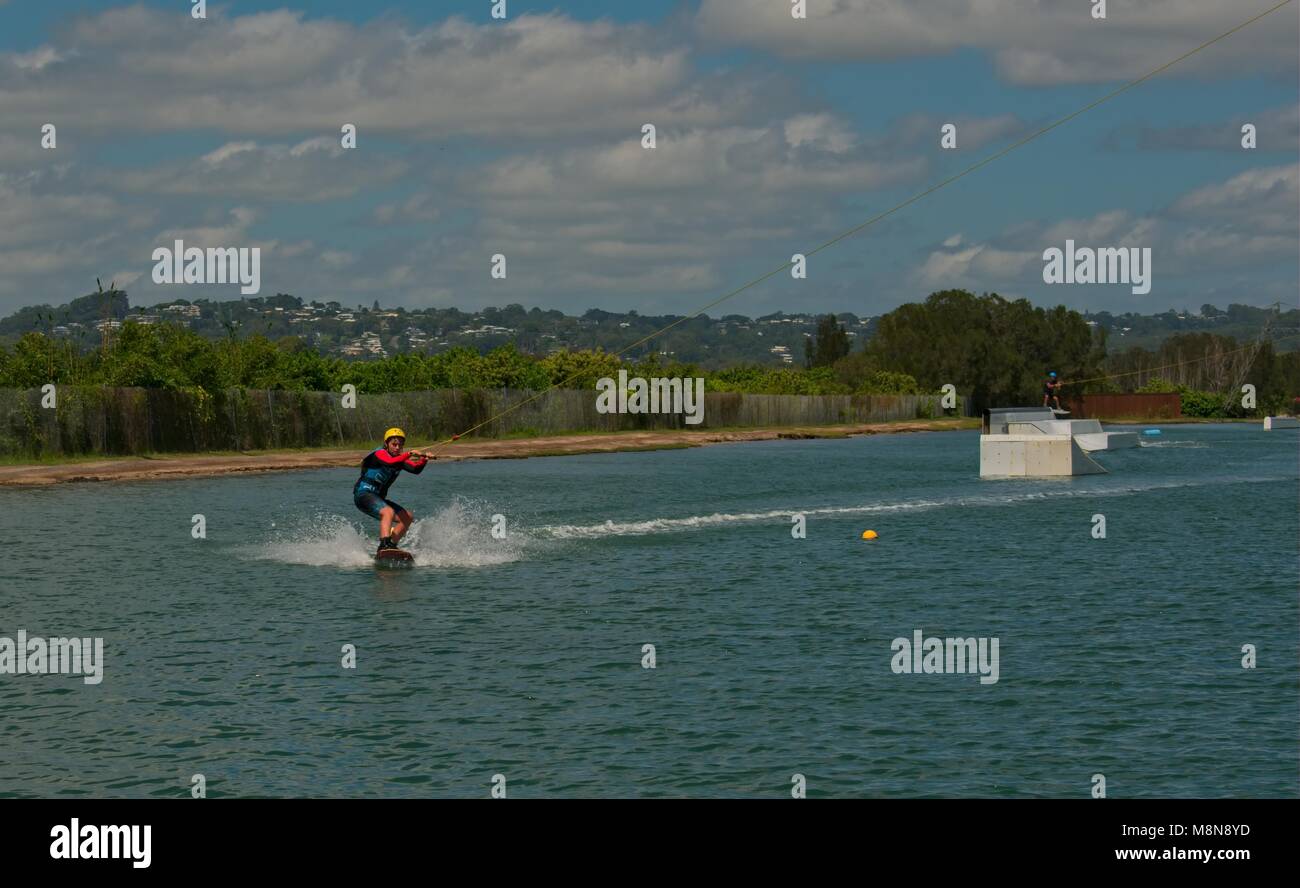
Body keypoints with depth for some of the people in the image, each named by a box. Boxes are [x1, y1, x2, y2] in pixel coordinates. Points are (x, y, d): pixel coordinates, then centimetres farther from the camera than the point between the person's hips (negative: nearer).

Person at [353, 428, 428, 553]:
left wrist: (423, 460, -25)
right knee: (388, 512, -33)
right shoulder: (380, 453, -9)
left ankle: (391, 545, 6)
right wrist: (409, 454, -41)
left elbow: (415, 469, -5)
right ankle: (384, 545, -48)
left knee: (407, 517, 8)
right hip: (364, 493, -9)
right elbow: (390, 462, -32)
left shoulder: (400, 458, 12)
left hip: (378, 498, 9)